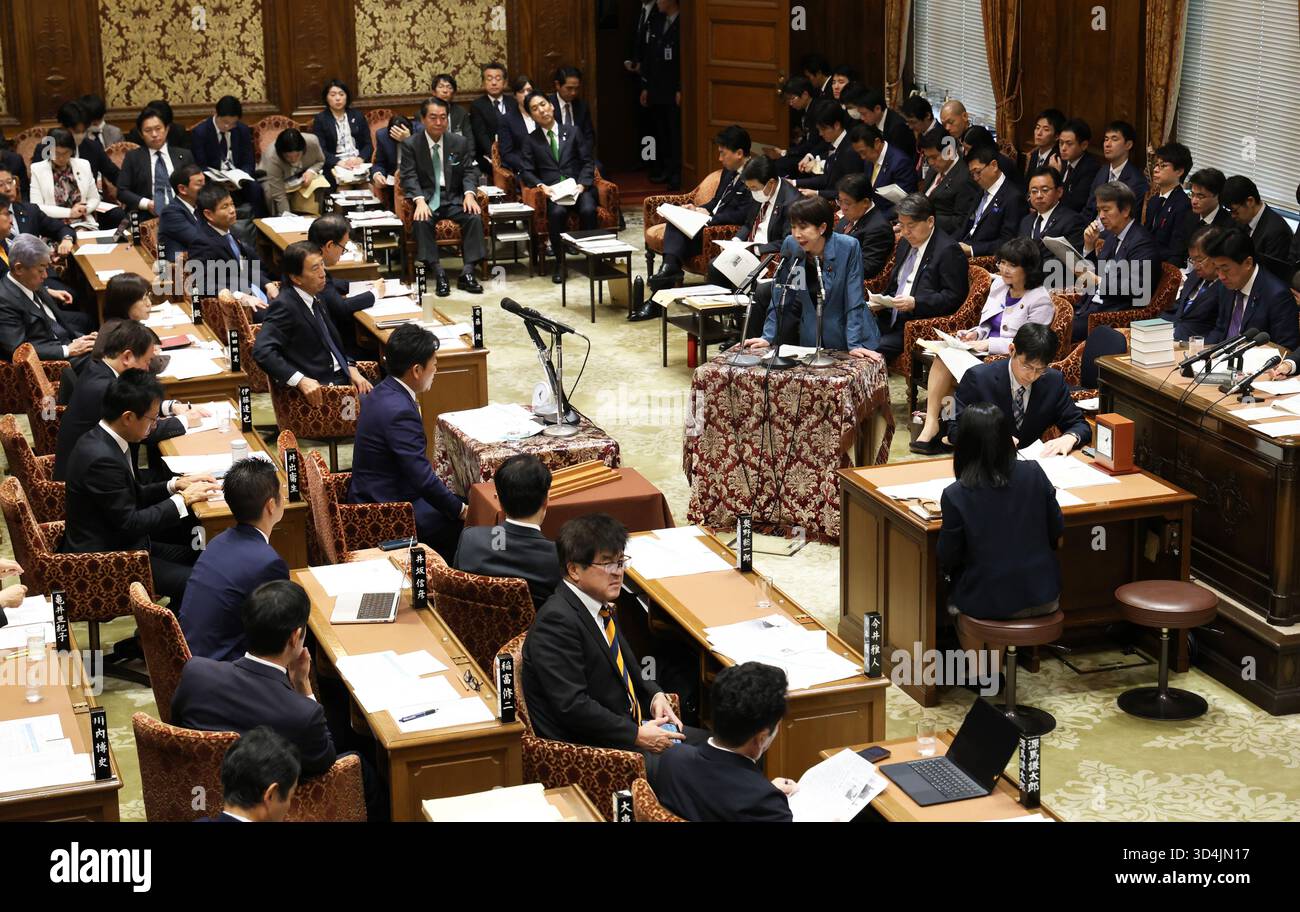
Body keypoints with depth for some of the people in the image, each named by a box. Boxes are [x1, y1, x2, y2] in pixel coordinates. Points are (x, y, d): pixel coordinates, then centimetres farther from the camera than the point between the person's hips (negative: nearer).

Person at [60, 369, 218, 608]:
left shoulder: (101, 439, 3)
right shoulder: (102, 459, -27)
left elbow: (133, 496, 15)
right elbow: (130, 523, -22)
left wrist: (175, 485, 2)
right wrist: (182, 499, -14)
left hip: (119, 543, 10)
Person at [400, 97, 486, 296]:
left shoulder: (460, 143, 10)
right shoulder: (410, 145, 3)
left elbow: (469, 172, 6)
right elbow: (409, 177, -6)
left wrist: (469, 193, -16)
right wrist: (419, 200, -24)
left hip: (454, 197, 2)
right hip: (426, 198, -2)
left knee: (474, 216, -27)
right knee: (422, 220, -34)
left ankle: (467, 273, -26)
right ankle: (438, 274, -33)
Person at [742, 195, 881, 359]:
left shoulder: (849, 248, -16)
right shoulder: (790, 246, -8)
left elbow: (854, 301, -16)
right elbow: (781, 297, -1)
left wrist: (855, 344, -23)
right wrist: (768, 337, -8)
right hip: (811, 338, 4)